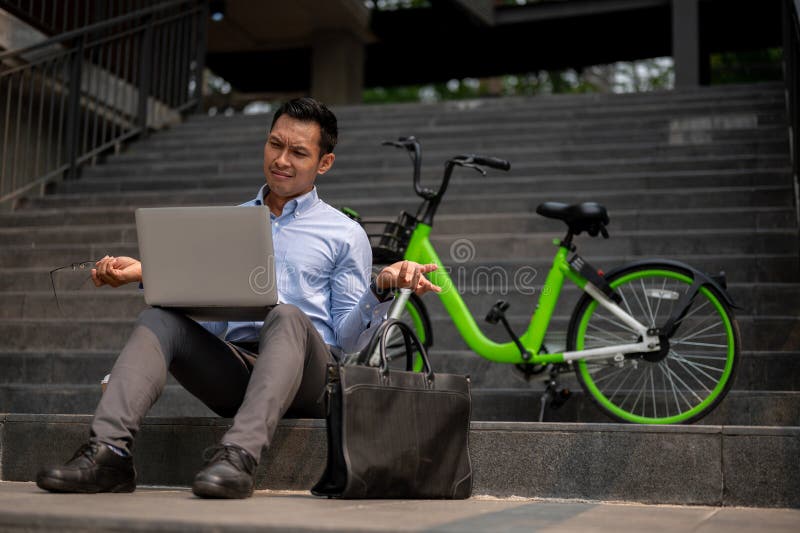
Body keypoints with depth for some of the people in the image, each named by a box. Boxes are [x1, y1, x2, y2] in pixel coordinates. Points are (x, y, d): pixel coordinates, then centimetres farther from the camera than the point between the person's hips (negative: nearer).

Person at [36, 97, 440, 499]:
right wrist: (147, 275, 6)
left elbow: (346, 339, 5)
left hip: (304, 376, -3)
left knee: (286, 316, -34)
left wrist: (381, 288, -12)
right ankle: (109, 452, -36)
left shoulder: (346, 234, 13)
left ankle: (239, 456, -50)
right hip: (235, 364, 3)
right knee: (159, 319, -21)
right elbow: (207, 319, 17)